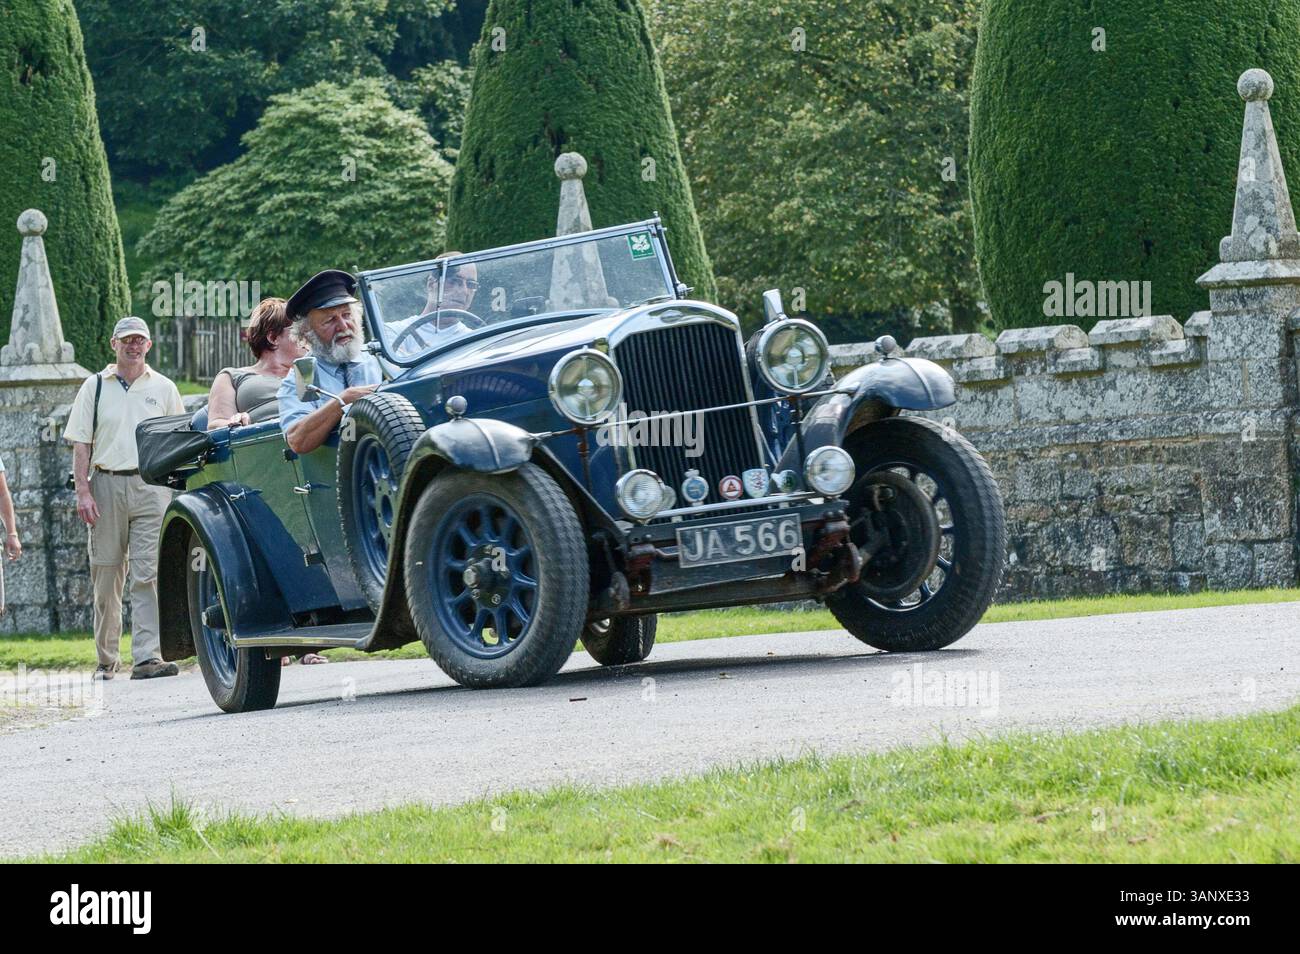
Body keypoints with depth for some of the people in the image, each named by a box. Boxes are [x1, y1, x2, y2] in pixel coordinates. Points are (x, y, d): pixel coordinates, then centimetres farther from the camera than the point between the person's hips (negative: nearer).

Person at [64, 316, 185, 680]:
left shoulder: (163, 388, 10)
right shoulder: (95, 387, 9)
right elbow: (81, 443, 7)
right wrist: (83, 491, -4)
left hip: (151, 487, -1)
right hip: (106, 485, 1)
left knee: (148, 575, -11)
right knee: (105, 578, 4)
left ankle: (147, 656, -17)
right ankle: (106, 659, 13)